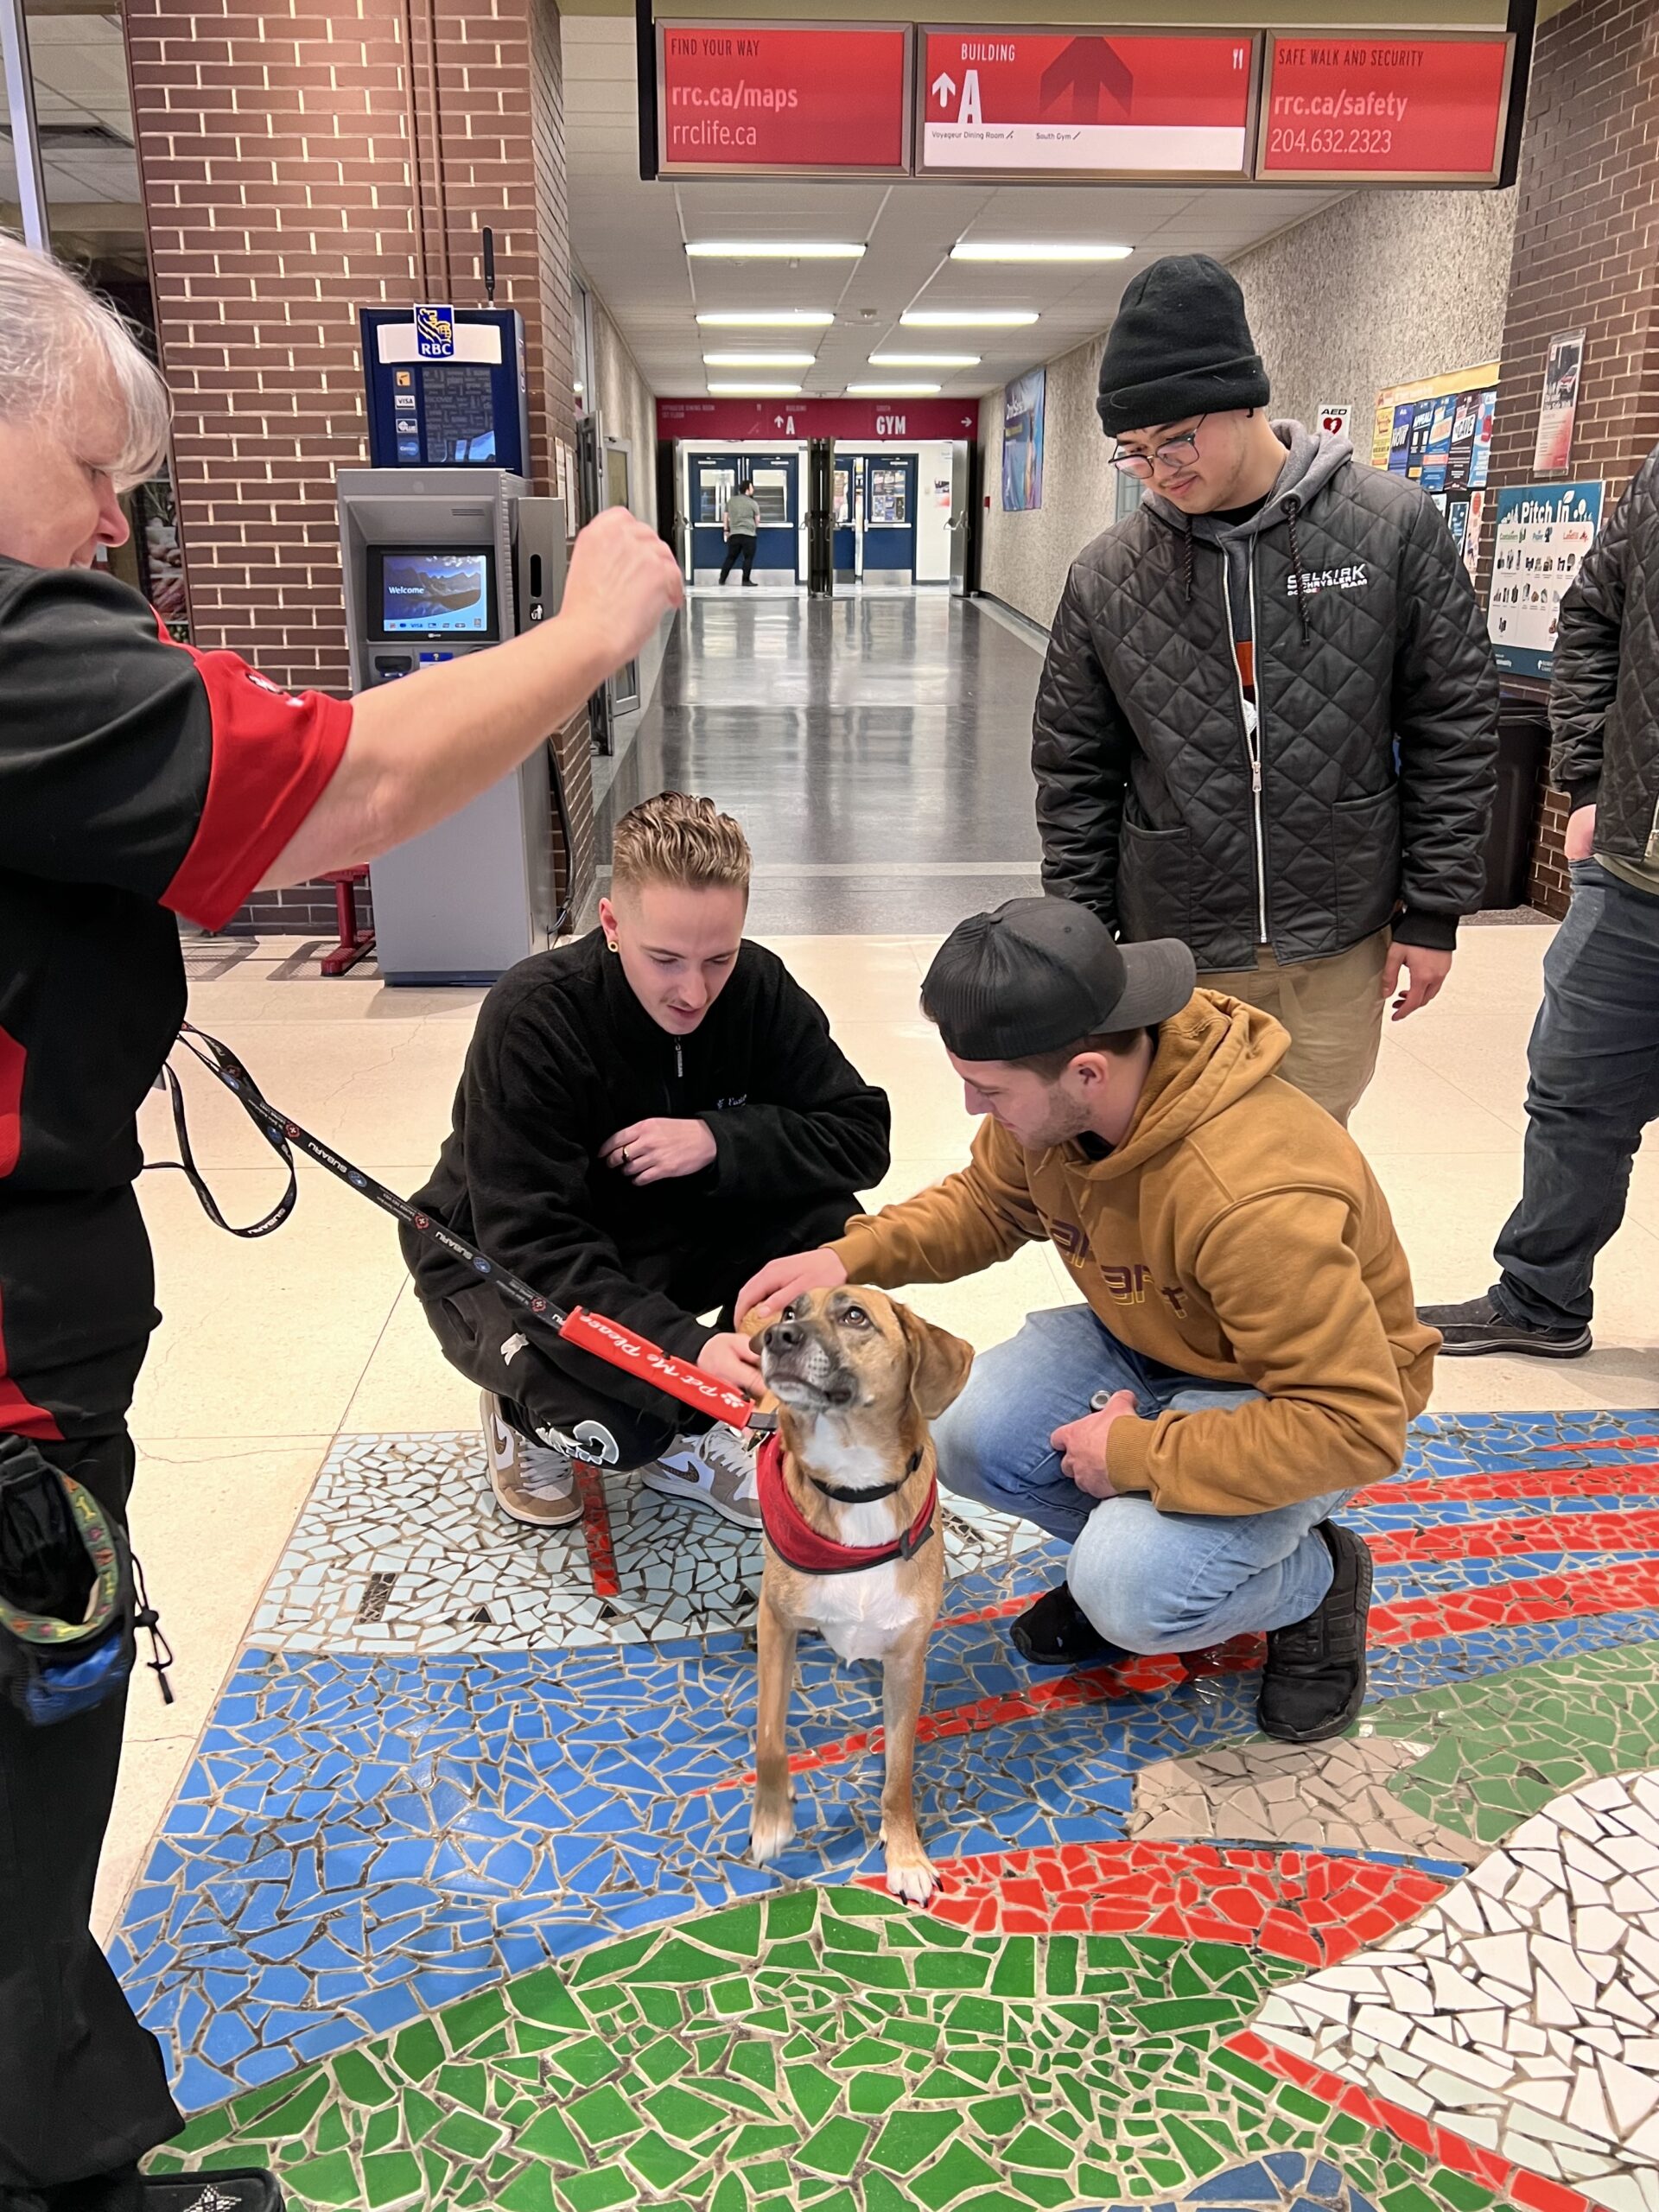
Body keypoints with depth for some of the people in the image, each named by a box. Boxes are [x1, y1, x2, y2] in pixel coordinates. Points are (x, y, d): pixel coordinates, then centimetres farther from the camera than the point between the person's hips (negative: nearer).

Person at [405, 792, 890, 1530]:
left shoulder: (757, 987, -15)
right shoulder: (532, 1018, -29)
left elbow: (860, 1134, -14)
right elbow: (531, 1245, -32)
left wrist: (719, 1139, -31)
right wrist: (685, 1346, -45)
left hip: (661, 1244, 5)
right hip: (505, 1265, -4)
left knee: (829, 1230, -22)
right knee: (621, 1421, -33)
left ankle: (689, 1441, -2)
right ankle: (527, 1412, 5)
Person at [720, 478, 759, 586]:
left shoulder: (731, 501, 10)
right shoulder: (752, 503, -3)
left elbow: (726, 516, 16)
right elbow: (757, 520, 6)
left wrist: (726, 530, 25)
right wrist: (754, 528, 25)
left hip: (734, 534, 5)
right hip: (749, 534, -5)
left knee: (731, 557, 12)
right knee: (748, 558, 2)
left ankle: (722, 579, 11)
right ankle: (746, 580, -1)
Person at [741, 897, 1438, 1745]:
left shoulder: (1253, 1195, -40)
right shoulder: (1050, 1098, -17)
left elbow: (1357, 1425, -34)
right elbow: (986, 1202, 4)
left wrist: (1140, 1454, -28)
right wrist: (851, 1257, -12)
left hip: (1292, 1401, -6)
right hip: (1147, 1342, 7)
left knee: (1132, 1596, -26)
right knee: (961, 1435, -15)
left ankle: (1314, 1579, 6)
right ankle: (1129, 1551, 13)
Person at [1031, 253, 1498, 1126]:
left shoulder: (1393, 529, -6)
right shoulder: (1105, 576, -4)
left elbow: (1453, 730, 0)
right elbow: (1074, 772, 4)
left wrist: (1433, 912, -1)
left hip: (1340, 953, 0)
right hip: (1175, 954, 0)